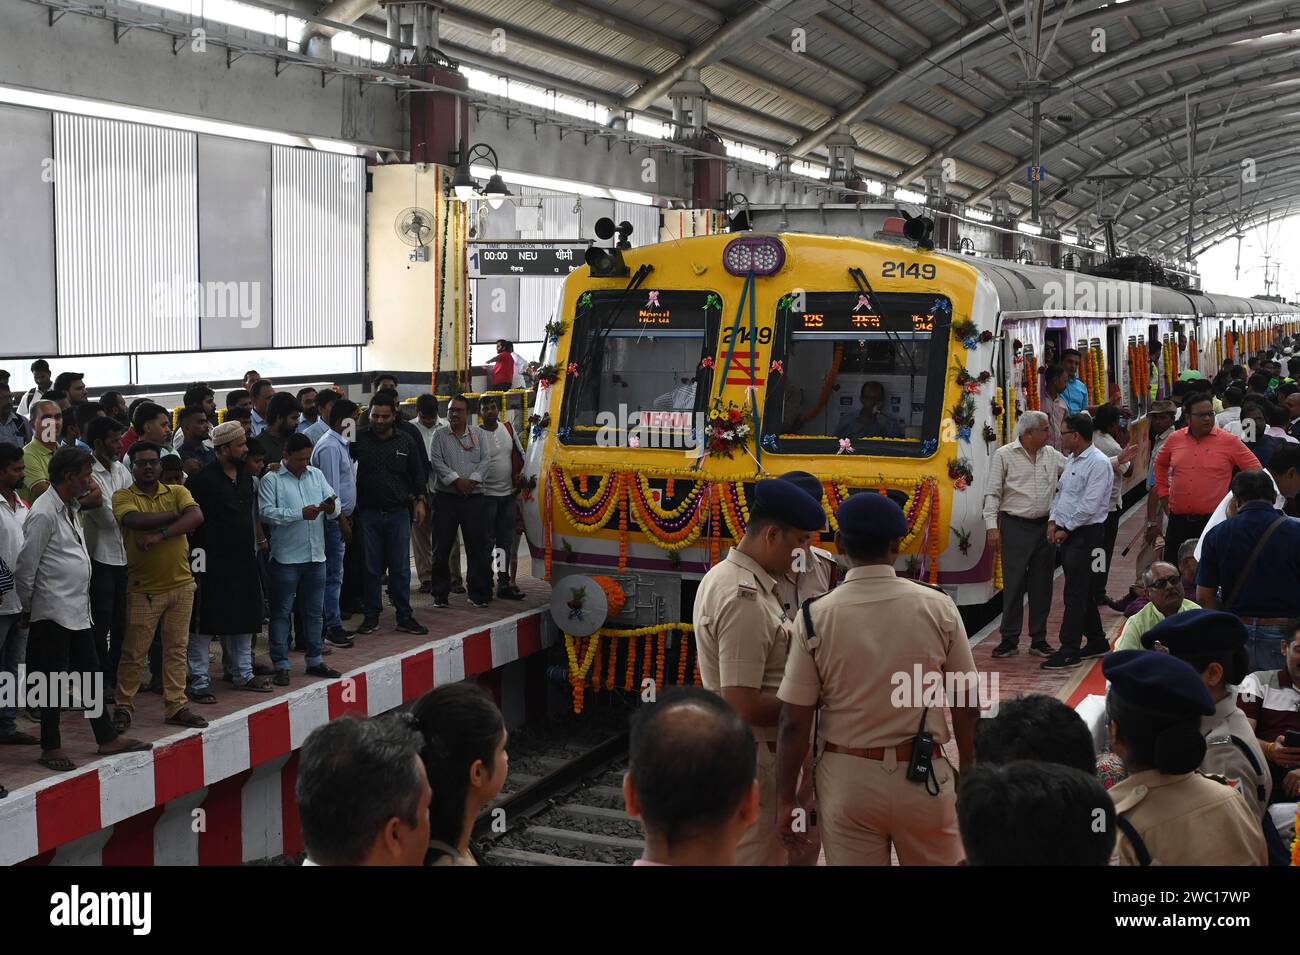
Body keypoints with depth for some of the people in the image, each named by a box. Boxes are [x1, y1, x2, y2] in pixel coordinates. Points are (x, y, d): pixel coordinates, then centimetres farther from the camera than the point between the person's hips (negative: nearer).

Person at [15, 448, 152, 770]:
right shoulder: (44, 514, -16)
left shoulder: (70, 509, 13)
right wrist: (28, 610, -7)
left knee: (91, 673, 12)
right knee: (54, 679, 0)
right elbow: (25, 568, -14)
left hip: (77, 611, 9)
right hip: (54, 612, -9)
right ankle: (51, 748, 11)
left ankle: (107, 738, 19)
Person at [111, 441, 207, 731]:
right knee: (134, 652, 3)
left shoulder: (177, 492, 7)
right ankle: (124, 706, 16)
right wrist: (175, 515, -13)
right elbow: (135, 520, -23)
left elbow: (196, 516, -12)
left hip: (181, 584, 3)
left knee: (177, 649, 9)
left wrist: (161, 534, -22)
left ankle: (176, 707, 17)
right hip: (144, 588, -3)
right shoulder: (123, 497, -1)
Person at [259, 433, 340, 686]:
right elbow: (266, 513, -15)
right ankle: (281, 665, 8)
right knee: (281, 611, 2)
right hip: (286, 557, -5)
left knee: (314, 610, 14)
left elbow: (334, 500, 6)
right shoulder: (271, 480, -5)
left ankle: (315, 660, 24)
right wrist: (300, 514, -20)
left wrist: (332, 507, -17)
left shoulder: (316, 475, 10)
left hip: (316, 555, 5)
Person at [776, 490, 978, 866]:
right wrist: (969, 774, 13)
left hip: (846, 781, 0)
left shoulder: (815, 617, -10)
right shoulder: (938, 607, -8)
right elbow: (967, 708, -1)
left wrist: (785, 799, 2)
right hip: (924, 778, 1)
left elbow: (794, 723, -8)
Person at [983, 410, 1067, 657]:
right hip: (1015, 526, -4)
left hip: (1044, 526, 5)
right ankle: (1010, 641, 6)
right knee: (1013, 584, -2)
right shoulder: (1004, 455, -4)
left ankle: (1039, 640, 17)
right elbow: (992, 494, -4)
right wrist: (991, 526, -11)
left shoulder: (1051, 455, 9)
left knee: (1042, 586, 8)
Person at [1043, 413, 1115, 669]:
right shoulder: (1072, 460, 15)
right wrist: (1053, 521, 5)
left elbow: (1089, 504, -20)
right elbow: (1059, 492, 20)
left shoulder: (1098, 463, -15)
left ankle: (1069, 651, -7)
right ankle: (1096, 641, 27)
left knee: (1076, 593, -8)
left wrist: (1067, 529, -13)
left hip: (1086, 534, -9)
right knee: (1083, 592, 16)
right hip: (1067, 534, 9)